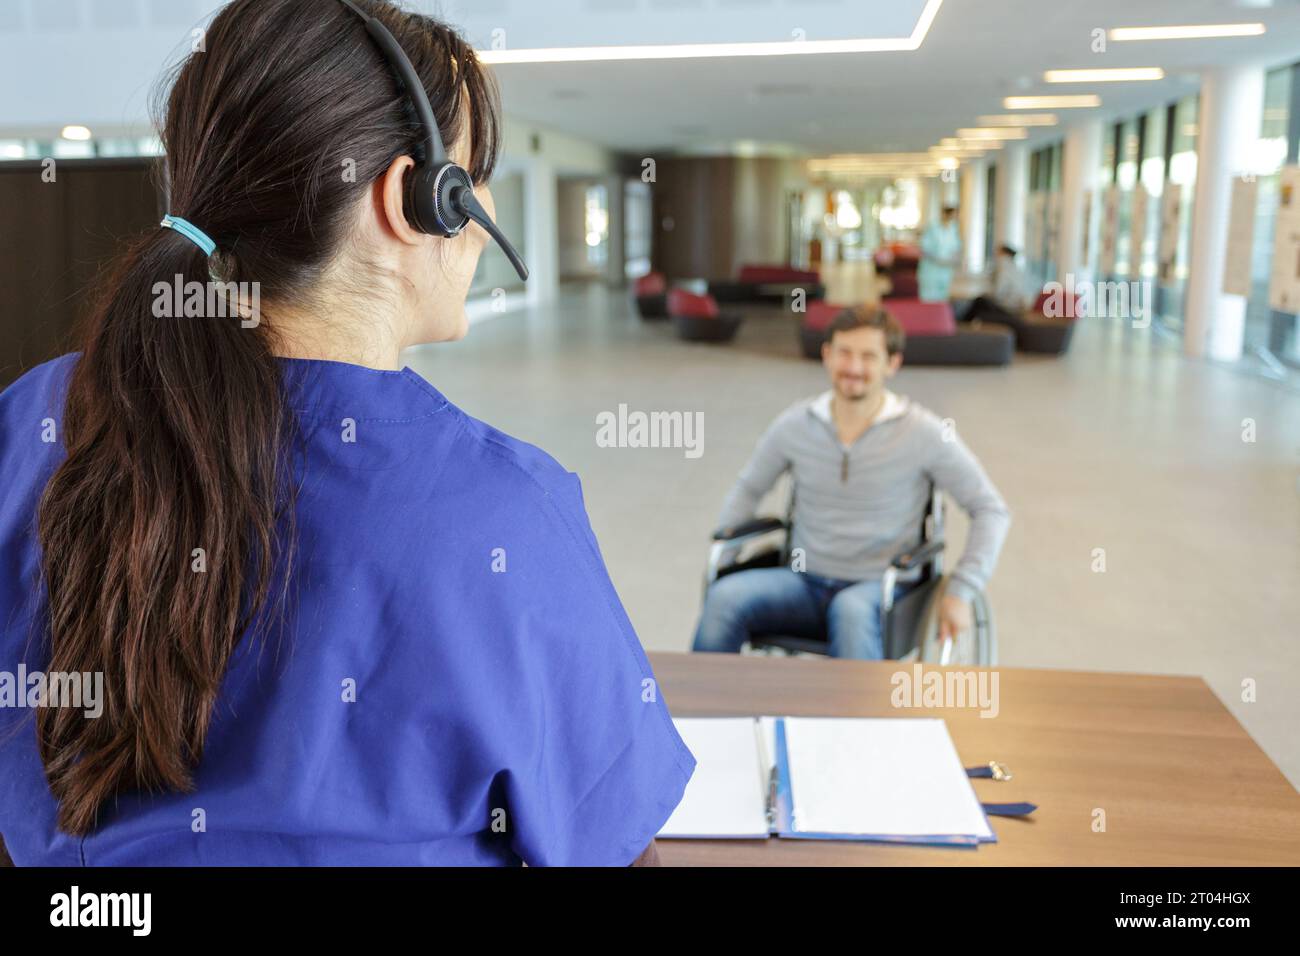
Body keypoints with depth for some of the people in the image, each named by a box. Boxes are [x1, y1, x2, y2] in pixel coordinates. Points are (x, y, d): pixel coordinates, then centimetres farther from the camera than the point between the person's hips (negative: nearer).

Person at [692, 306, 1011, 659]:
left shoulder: (923, 434, -5)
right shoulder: (795, 424, 2)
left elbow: (991, 510, 1)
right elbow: (749, 488, 18)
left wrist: (960, 592, -9)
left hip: (880, 591, -2)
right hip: (804, 582, 3)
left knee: (851, 611, -39)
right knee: (724, 598, -28)